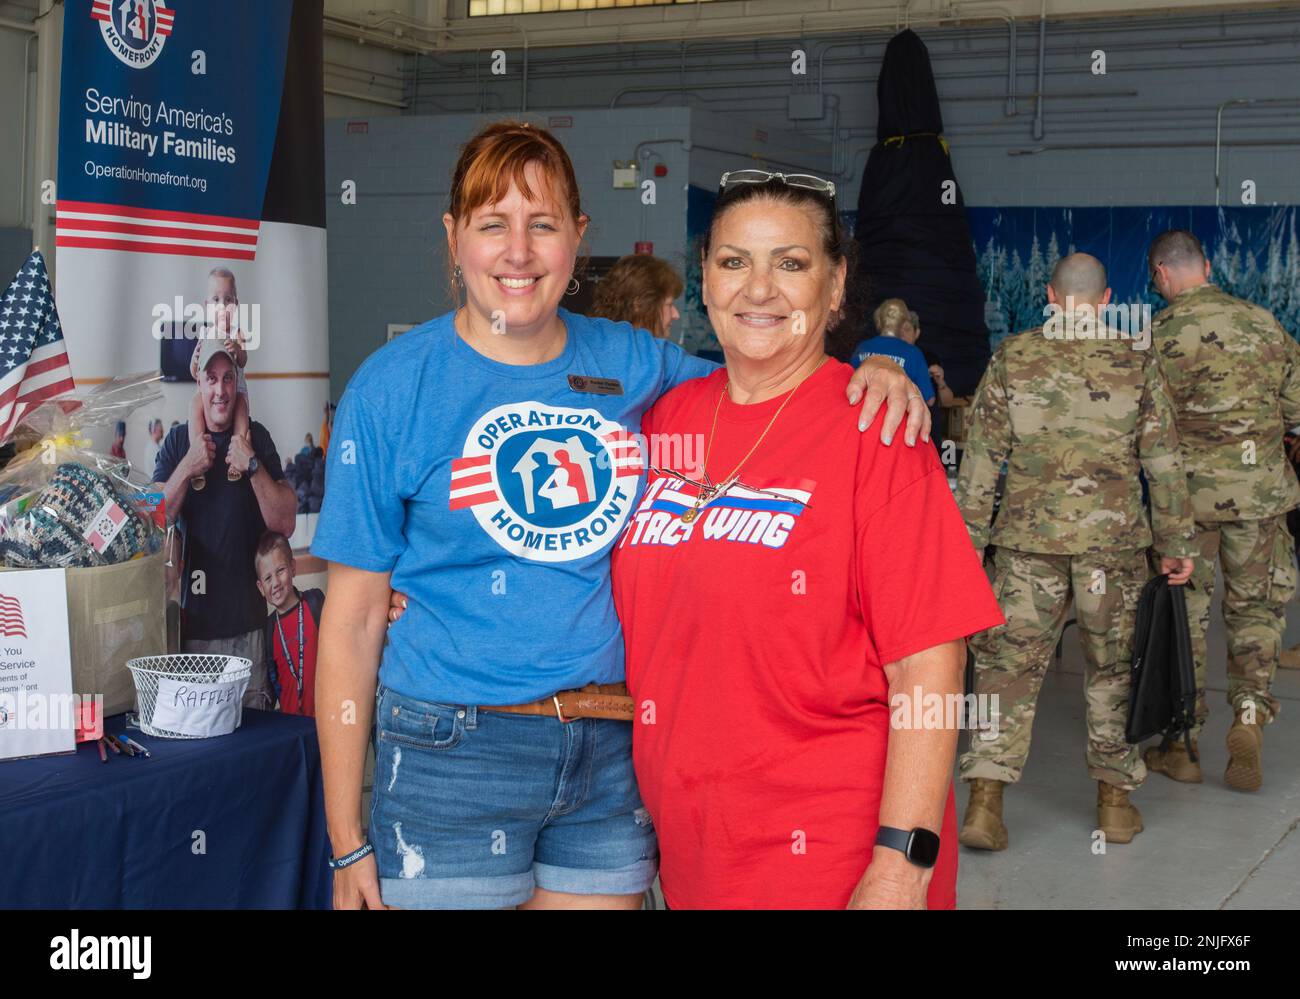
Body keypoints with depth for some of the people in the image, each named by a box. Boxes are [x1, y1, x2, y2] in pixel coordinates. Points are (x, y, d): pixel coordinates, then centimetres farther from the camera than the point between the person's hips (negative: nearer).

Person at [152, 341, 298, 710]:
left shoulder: (256, 438, 4)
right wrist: (186, 469, -12)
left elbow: (285, 523, -2)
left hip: (246, 624, -1)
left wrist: (252, 466, -13)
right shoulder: (178, 441, 7)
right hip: (192, 620, 1)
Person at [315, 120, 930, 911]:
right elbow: (354, 618, -3)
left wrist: (869, 376, -3)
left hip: (613, 755, 3)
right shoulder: (394, 386, -4)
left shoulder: (632, 364, 5)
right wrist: (347, 842, -4)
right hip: (454, 752, -3)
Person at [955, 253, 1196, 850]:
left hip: (1029, 538, 0)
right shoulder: (1136, 363, 1)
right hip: (1113, 539, 0)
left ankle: (985, 801, -4)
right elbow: (1163, 463, 2)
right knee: (1112, 668, 13)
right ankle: (1115, 800, 20)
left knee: (1008, 663, 4)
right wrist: (1175, 543, 10)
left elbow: (980, 458, 0)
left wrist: (967, 539, 5)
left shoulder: (1012, 358, 0)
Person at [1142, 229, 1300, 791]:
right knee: (1255, 608, 14)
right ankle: (1250, 717, -2)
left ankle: (1181, 745, 14)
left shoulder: (1158, 335, -8)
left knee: (1184, 611, 7)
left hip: (1188, 490, -2)